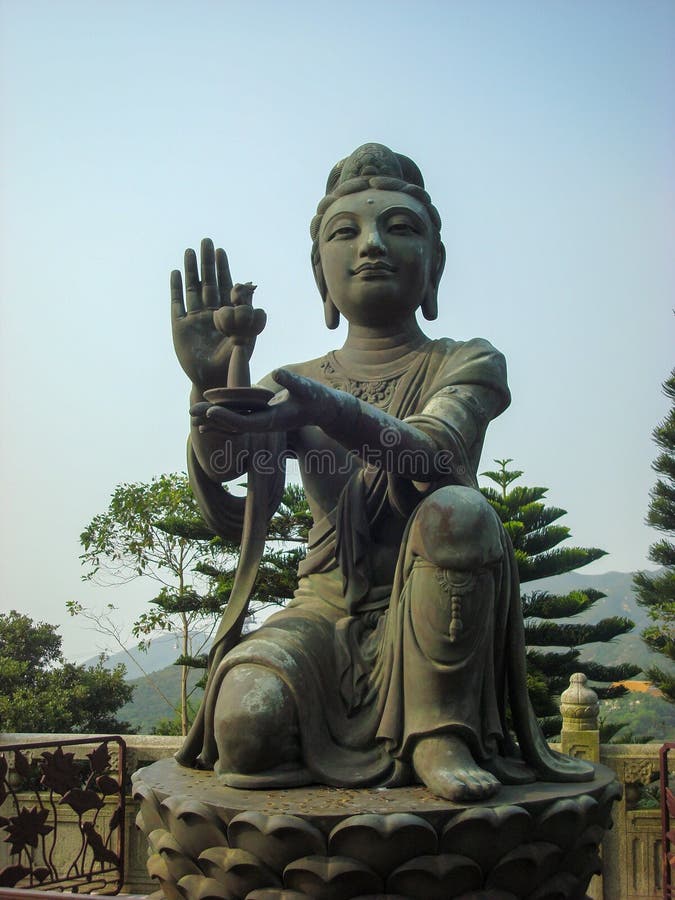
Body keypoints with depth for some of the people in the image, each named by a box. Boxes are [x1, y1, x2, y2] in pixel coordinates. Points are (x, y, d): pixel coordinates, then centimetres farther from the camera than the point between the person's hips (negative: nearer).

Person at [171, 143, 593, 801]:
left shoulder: (469, 364, 2)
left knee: (458, 510, -33)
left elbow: (432, 453, -23)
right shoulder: (293, 384, 9)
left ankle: (439, 731, -18)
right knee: (246, 721, -30)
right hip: (328, 610, 1)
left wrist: (333, 411, -44)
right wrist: (212, 386, -31)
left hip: (428, 607, -1)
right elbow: (226, 513, -10)